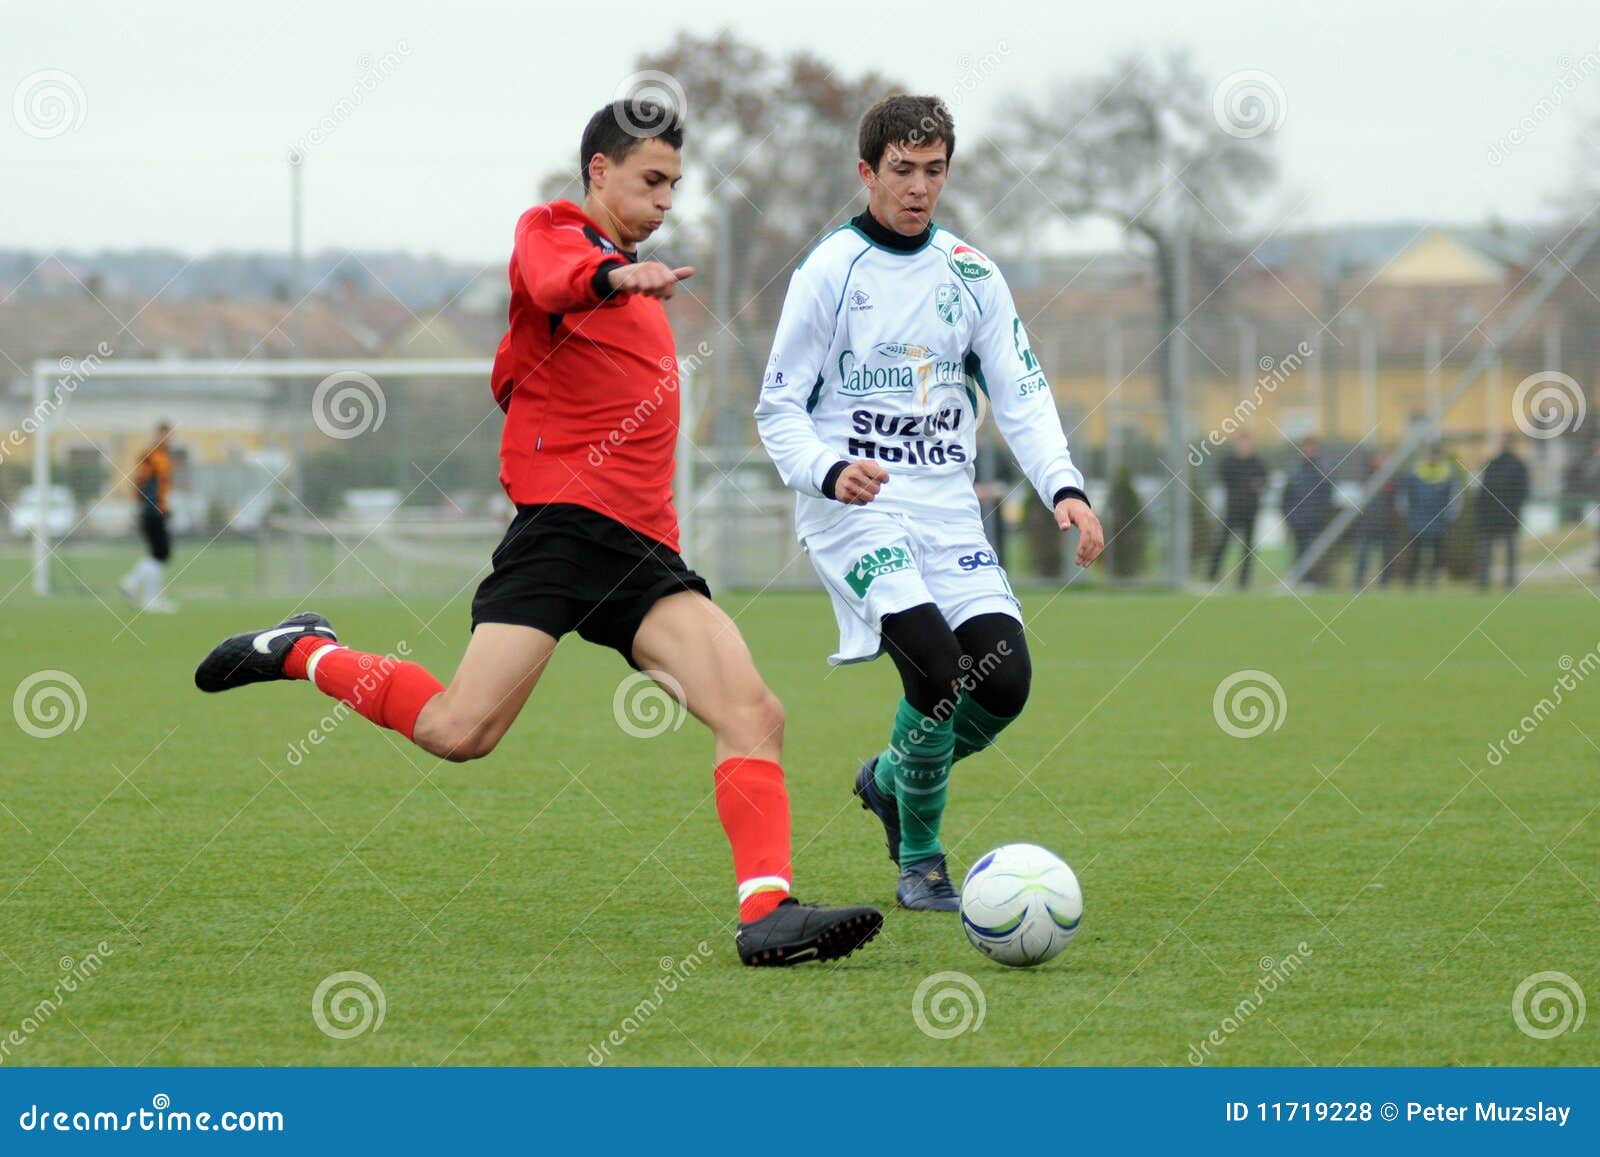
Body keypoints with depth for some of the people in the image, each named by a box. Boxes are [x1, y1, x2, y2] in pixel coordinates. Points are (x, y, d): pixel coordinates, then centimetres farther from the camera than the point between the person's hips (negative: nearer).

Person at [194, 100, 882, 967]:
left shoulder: (635, 285, 28)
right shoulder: (550, 232, 3)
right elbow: (553, 281, -23)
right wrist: (615, 277, -44)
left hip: (642, 549, 8)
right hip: (562, 522, -8)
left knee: (753, 713, -11)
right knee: (461, 731, -16)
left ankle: (768, 913, -19)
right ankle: (304, 653, 8)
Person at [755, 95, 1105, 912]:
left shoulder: (970, 275, 9)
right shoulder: (828, 271, -3)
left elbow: (1021, 398, 8)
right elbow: (779, 409, -3)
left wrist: (1065, 489, -10)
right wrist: (830, 472, -24)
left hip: (947, 506, 5)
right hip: (854, 504, -5)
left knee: (1004, 678, -11)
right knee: (936, 667, -24)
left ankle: (890, 779, 19)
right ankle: (919, 861, -3)